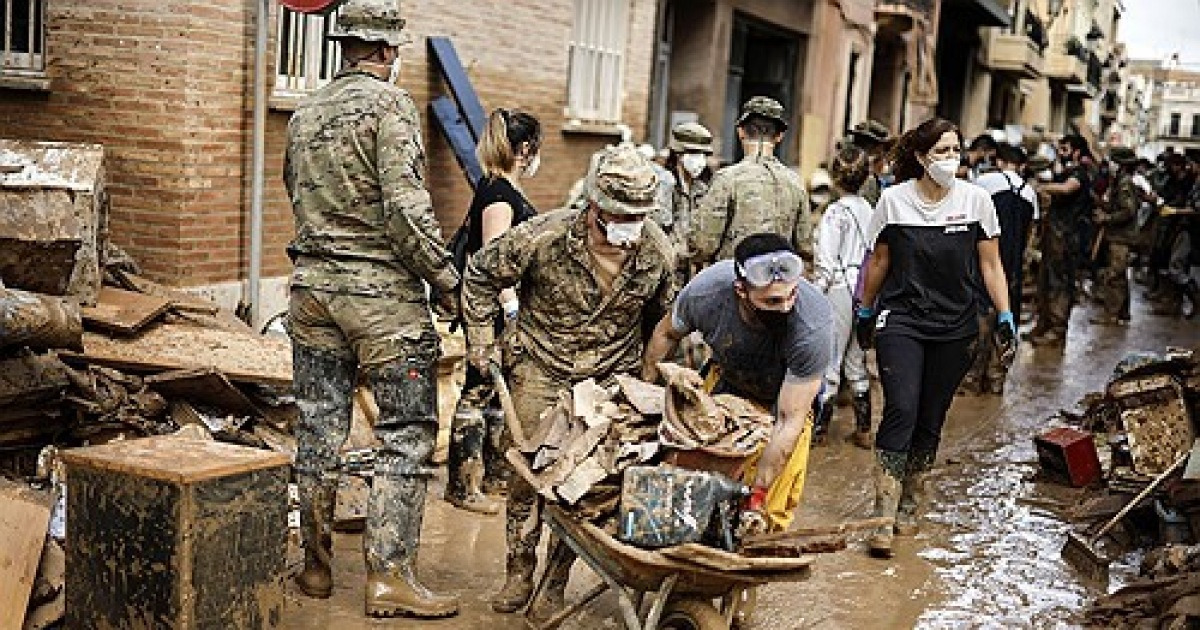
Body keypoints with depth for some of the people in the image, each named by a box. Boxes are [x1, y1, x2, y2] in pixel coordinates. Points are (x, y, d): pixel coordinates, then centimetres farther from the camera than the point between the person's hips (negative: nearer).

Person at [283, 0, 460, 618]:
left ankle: (316, 566, 22)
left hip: (311, 283, 7)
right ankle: (389, 575, -3)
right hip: (379, 289, -7)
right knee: (406, 433, -1)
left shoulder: (303, 114, 13)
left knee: (318, 429, 12)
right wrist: (444, 273, -10)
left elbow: (297, 196, 18)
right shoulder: (390, 103, -8)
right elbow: (403, 202, -17)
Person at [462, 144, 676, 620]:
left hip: (610, 380, 1)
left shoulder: (658, 252, -12)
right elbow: (480, 276, -3)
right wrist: (481, 343, -2)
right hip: (540, 370, -1)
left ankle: (556, 583, 18)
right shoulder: (541, 238, -20)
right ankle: (519, 572, 22)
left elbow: (663, 319, 9)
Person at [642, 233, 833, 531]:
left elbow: (789, 421, -32)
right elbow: (666, 333, -7)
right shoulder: (705, 291, -33)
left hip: (788, 395, -2)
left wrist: (758, 491, -33)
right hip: (726, 381, 2)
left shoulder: (814, 325, -40)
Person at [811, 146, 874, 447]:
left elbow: (826, 264, -15)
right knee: (857, 361, 14)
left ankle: (819, 428, 5)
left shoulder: (836, 213, -12)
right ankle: (863, 430, 19)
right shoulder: (870, 210, 5)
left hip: (839, 290, -6)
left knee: (829, 360, -1)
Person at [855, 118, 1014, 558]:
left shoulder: (976, 200, 0)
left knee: (931, 422, 8)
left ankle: (909, 506, 24)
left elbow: (990, 265, 5)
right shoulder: (895, 200, -2)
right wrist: (865, 314, 14)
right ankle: (884, 518, -11)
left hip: (954, 329, 2)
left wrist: (1005, 318, -1)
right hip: (901, 323, -2)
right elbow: (878, 262, 9)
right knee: (901, 412, -15)